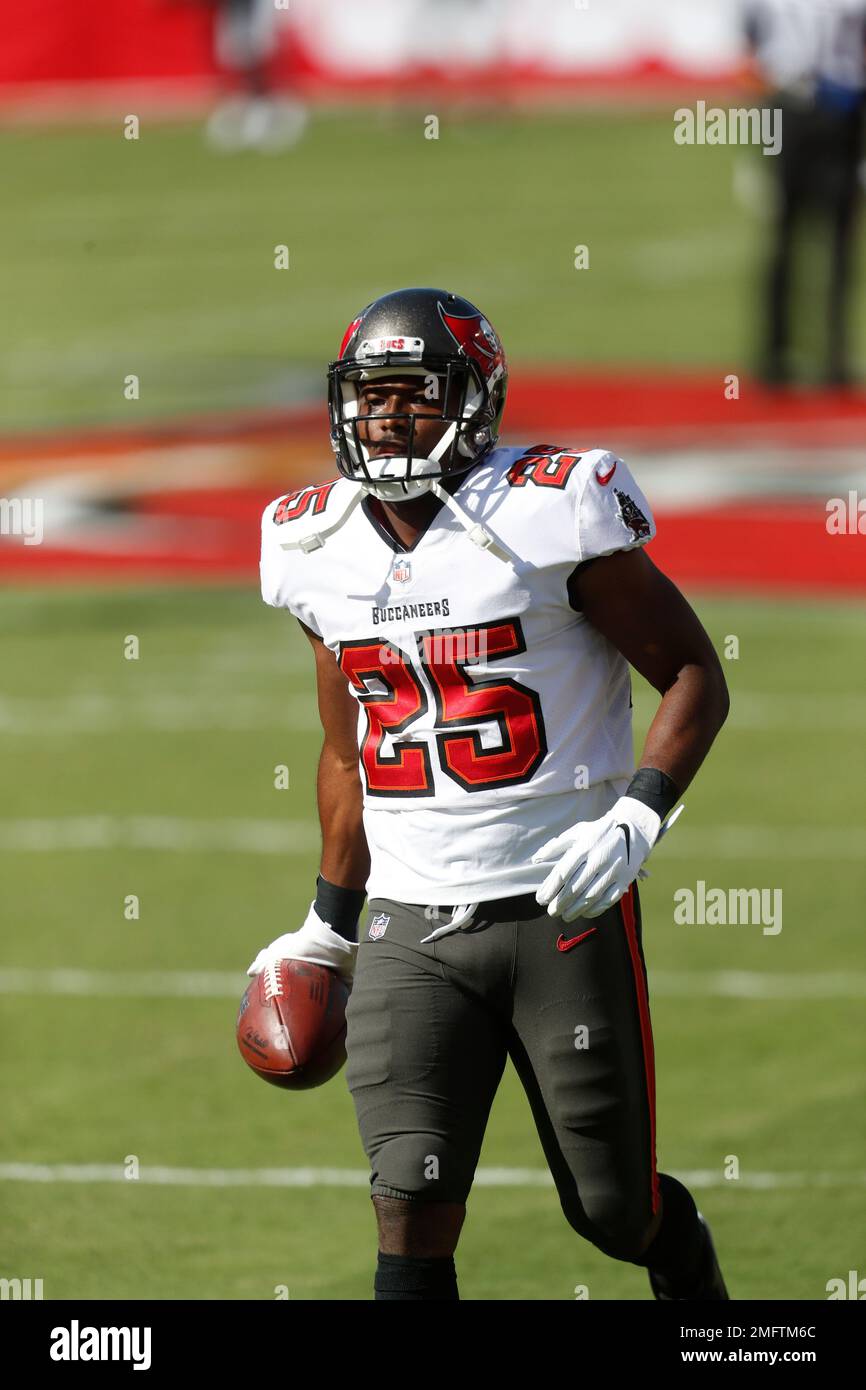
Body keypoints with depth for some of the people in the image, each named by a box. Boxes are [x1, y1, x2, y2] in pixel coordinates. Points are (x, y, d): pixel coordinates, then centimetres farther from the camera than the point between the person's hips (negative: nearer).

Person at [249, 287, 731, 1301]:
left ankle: (690, 1268, 43)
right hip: (412, 929, 3)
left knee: (615, 1212, 8)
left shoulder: (550, 515, -10)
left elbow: (694, 676, -5)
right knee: (412, 1215, -10)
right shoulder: (320, 551, 7)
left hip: (564, 912, -3)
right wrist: (330, 925, 23)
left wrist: (636, 819, -19)